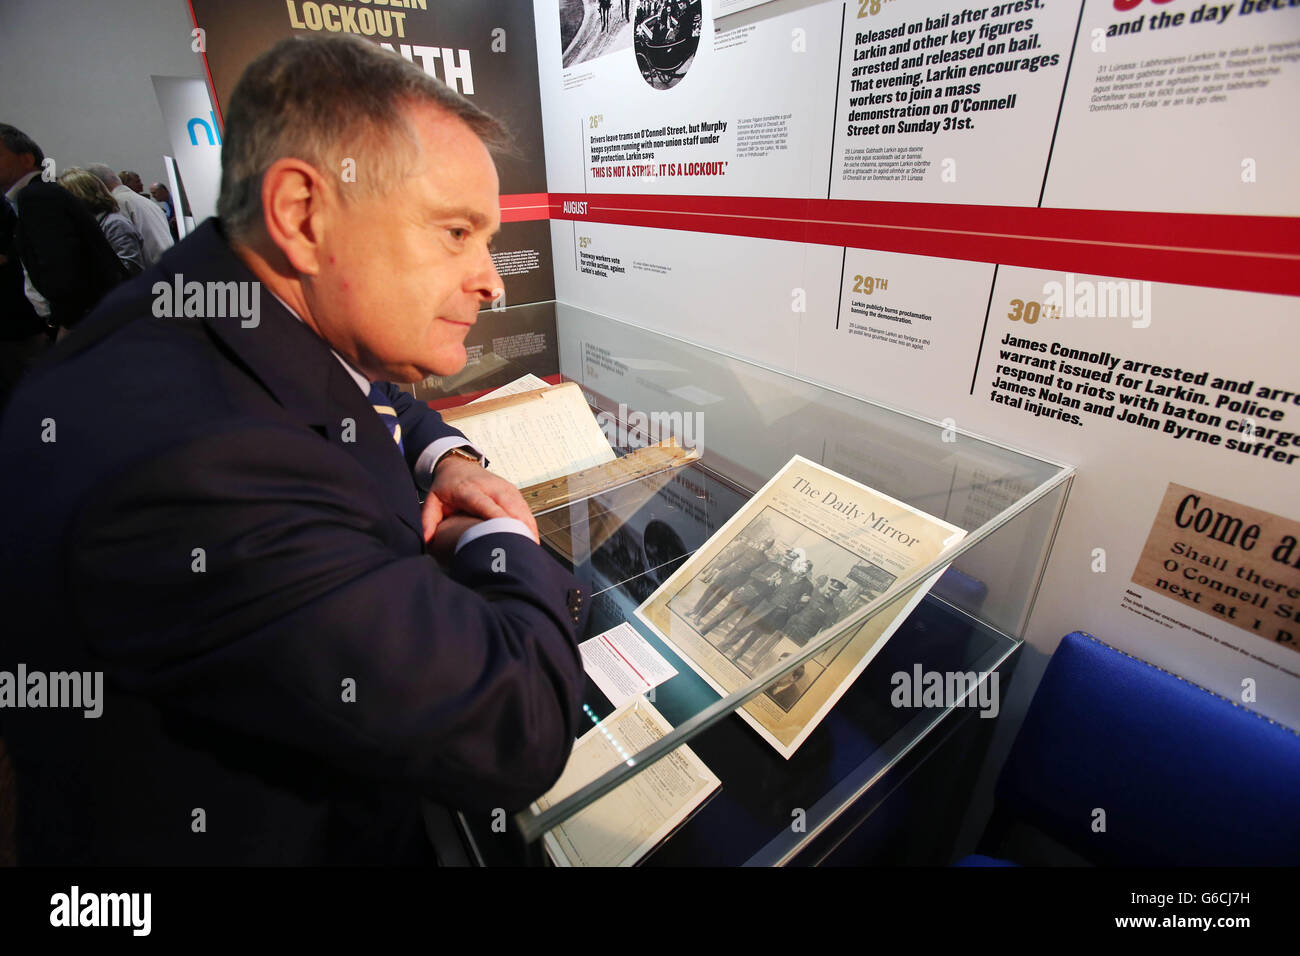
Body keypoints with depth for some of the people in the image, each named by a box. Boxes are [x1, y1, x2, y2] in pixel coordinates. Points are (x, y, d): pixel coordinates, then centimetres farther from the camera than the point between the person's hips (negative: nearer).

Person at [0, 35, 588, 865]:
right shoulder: (191, 468, -37)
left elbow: (380, 402, 13)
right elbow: (519, 728, -35)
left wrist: (446, 457, -8)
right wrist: (500, 543, -18)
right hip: (284, 838, -7)